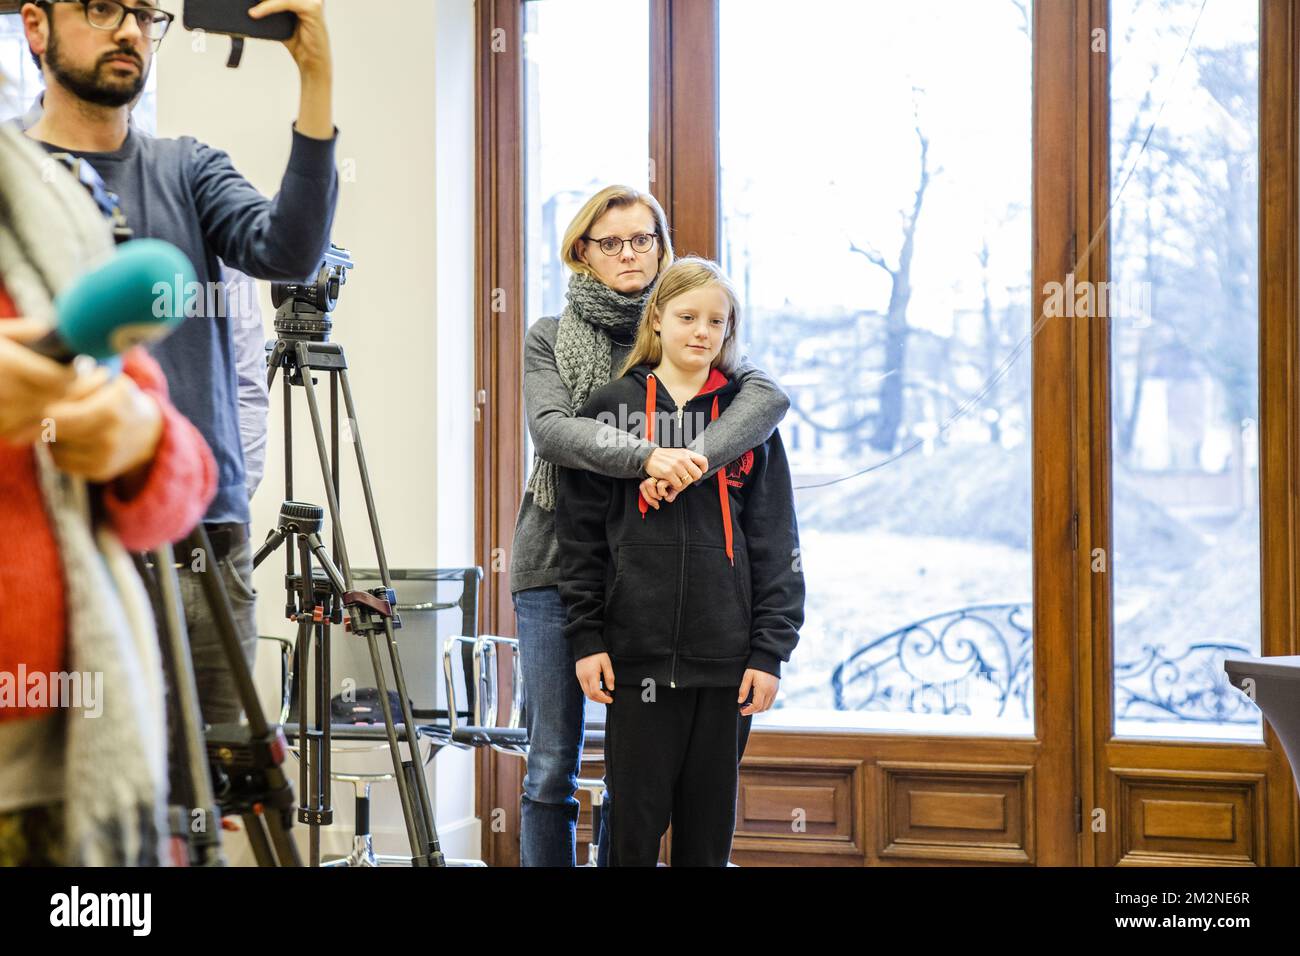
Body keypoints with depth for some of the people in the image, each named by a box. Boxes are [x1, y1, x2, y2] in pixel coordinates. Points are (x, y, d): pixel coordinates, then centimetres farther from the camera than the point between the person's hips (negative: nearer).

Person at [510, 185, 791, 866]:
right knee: (552, 764, 2)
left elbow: (769, 395, -12)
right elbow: (551, 429, -14)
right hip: (558, 567, -1)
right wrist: (646, 456, -29)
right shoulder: (550, 338, 5)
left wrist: (691, 460, -28)